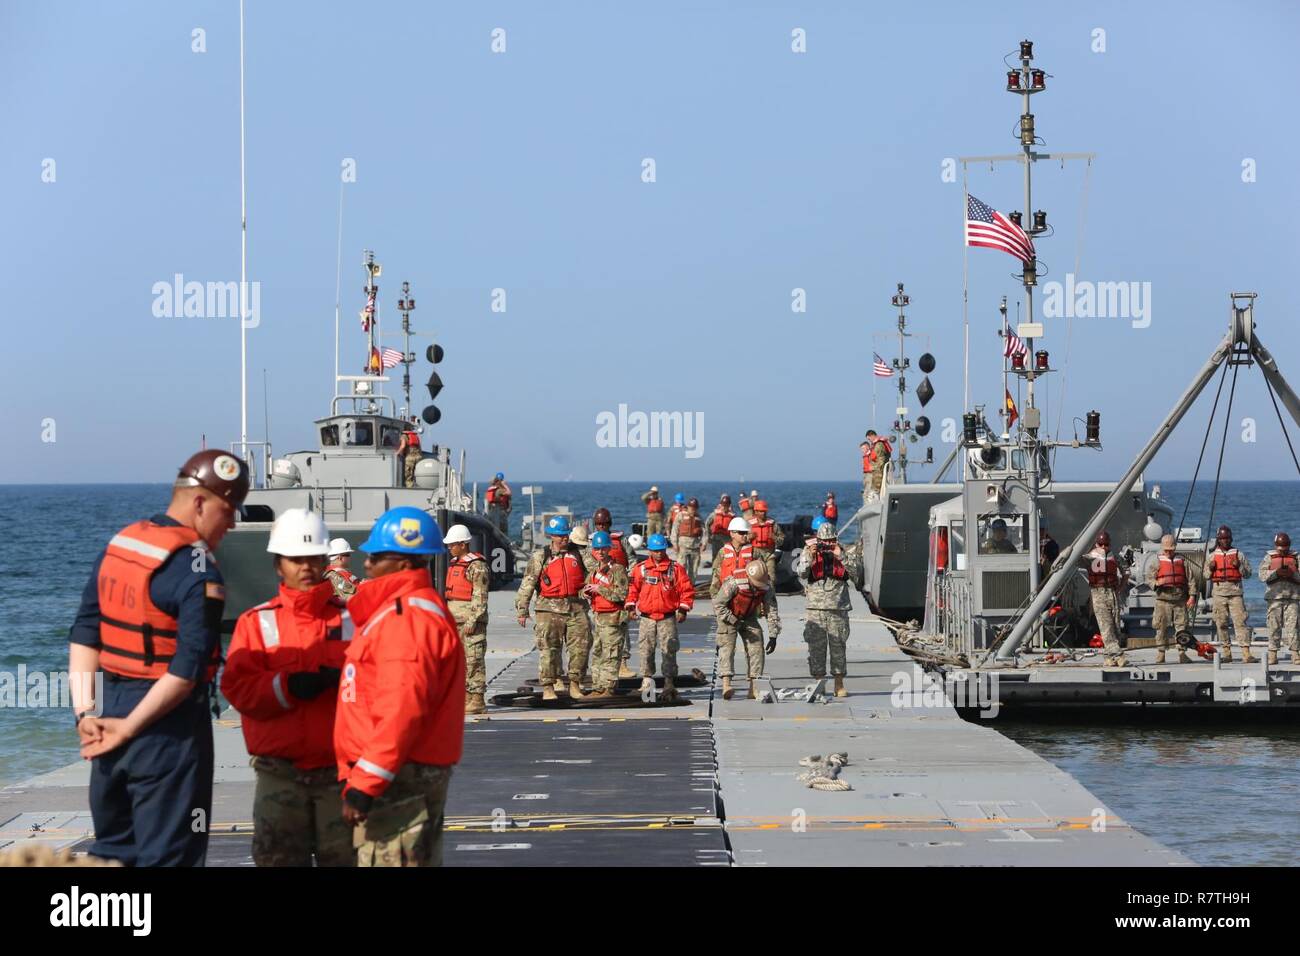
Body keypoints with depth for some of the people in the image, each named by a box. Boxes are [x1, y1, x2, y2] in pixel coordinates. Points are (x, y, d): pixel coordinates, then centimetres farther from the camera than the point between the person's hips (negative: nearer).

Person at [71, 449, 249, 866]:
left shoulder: (118, 544, 8)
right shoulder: (198, 571, -16)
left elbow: (84, 634, 7)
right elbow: (187, 670, -21)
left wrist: (85, 711, 3)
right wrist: (129, 727, -15)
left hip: (112, 705, 7)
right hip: (169, 723, -7)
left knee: (111, 849, 17)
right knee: (167, 855, -1)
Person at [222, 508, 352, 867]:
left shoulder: (350, 618, 5)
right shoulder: (257, 621, 4)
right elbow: (237, 687, -6)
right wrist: (287, 687, -21)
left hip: (339, 768, 0)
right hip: (280, 772, 0)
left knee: (343, 856, 5)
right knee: (279, 857, 5)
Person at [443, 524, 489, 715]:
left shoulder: (476, 566, -11)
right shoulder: (454, 563, 17)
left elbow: (480, 597, -15)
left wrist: (472, 621, -20)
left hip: (471, 619, -9)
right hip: (454, 618, 9)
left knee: (474, 659, -8)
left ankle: (477, 699, -7)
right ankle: (465, 697, 15)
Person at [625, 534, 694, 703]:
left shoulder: (675, 568, 2)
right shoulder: (640, 569, 5)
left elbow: (686, 589, 3)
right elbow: (632, 589, 12)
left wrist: (683, 609, -6)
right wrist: (630, 606, 0)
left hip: (668, 618, -1)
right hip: (647, 618, 1)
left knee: (669, 651, -3)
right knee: (646, 650, 1)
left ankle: (669, 685, -1)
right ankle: (647, 680, 12)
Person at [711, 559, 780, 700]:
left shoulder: (767, 588, -19)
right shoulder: (733, 584, -32)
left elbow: (772, 612, -11)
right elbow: (718, 604, -24)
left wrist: (773, 636, -13)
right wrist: (734, 621, -28)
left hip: (749, 618, 4)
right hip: (728, 618, -4)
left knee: (756, 648, -5)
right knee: (727, 647, -20)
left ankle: (754, 689, -2)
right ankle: (726, 685, -31)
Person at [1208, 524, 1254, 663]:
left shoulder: (1238, 554, 9)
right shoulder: (1212, 555, 12)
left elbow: (1247, 574, 8)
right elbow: (1205, 576, 14)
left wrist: (1239, 566, -10)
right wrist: (1210, 568, -6)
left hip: (1235, 592, -2)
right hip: (1218, 593, 2)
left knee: (1240, 622, -9)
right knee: (1221, 624, 2)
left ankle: (1246, 653, -14)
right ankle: (1226, 653, 9)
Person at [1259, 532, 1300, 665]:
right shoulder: (1269, 558, 11)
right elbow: (1262, 575, -1)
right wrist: (1276, 573, -17)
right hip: (1274, 596, 0)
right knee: (1274, 626, -2)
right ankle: (1272, 654, 1)